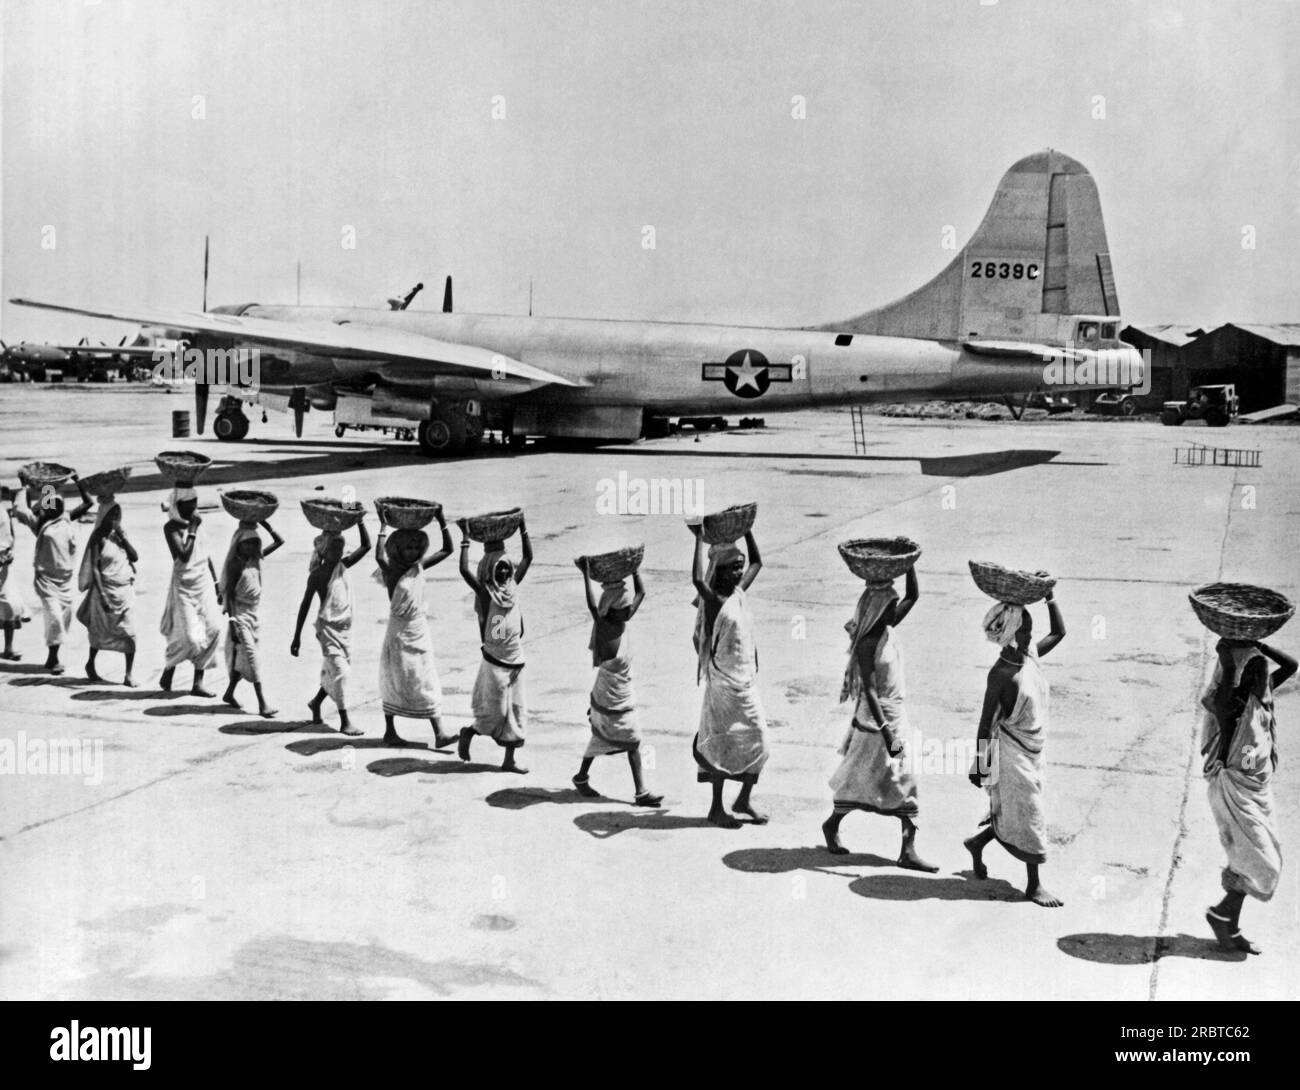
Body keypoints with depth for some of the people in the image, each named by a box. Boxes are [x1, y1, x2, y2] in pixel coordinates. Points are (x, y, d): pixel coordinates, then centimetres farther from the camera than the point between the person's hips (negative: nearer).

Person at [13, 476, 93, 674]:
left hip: (65, 578, 5)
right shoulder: (39, 523, -5)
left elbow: (88, 502, 12)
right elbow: (19, 511, -21)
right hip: (46, 578, -5)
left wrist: (77, 481, 7)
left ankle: (52, 657, 24)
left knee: (65, 616, 9)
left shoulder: (66, 518, 7)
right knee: (54, 616, -13)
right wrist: (25, 491, -8)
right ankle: (53, 659, -1)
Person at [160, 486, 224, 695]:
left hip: (204, 584, 6)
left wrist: (216, 584, 16)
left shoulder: (197, 522, 9)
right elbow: (184, 555, -22)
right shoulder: (171, 527, -10)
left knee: (212, 629, -2)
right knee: (189, 637, -10)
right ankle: (167, 675, 16)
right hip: (184, 586, -6)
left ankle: (198, 683, 5)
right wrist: (193, 529, -18)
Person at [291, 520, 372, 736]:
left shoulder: (342, 566, 4)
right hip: (328, 627, -6)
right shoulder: (317, 574, -11)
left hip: (345, 626, 6)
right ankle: (345, 722, -5)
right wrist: (297, 637, -8)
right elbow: (305, 605, -8)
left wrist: (359, 522, -6)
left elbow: (366, 546, 5)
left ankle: (316, 702, 39)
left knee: (333, 671, 14)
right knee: (339, 671, -9)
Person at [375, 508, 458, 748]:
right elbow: (380, 556, -34)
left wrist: (442, 521, -7)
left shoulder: (420, 567, 3)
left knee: (428, 685, 1)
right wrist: (383, 526, -28)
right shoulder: (391, 570, -12)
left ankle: (439, 733, -1)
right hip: (399, 633, -5)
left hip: (420, 632, 5)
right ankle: (389, 731, 21)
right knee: (395, 684, 7)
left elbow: (447, 550, 3)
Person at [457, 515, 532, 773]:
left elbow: (528, 558, 9)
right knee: (495, 715, 0)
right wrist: (466, 538, -20)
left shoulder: (513, 585, 5)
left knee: (515, 711, 8)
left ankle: (509, 759, 16)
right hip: (494, 661, -6)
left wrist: (523, 527, 6)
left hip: (516, 661, 6)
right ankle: (468, 732, 27)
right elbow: (464, 570, -24)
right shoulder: (485, 591, -10)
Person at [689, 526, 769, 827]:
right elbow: (698, 579, -36)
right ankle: (716, 808, 14)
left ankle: (743, 800, 24)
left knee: (758, 740, 9)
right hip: (724, 681, -7)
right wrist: (700, 538, -32)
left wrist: (746, 529, 11)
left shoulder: (739, 593, 7)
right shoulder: (713, 599, -14)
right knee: (724, 743, 2)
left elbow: (757, 562, 20)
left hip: (747, 678, 7)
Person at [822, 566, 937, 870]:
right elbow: (869, 691, -24)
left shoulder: (887, 629, 3)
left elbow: (913, 596, 11)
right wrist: (885, 729, -29)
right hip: (876, 717, -8)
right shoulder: (867, 643, -20)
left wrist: (909, 565, -2)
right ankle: (832, 824, 27)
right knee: (864, 778, 5)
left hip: (896, 713, 8)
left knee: (902, 780, 8)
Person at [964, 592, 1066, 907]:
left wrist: (1050, 598, 4)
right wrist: (980, 765, -14)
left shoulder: (1031, 655, 1)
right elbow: (986, 722, -16)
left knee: (1013, 814, 16)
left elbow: (1059, 633, 16)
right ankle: (1034, 885, 12)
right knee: (1028, 816, 0)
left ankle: (977, 842, 38)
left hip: (1032, 751, 8)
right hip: (1011, 752, -8)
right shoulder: (1002, 673, -20)